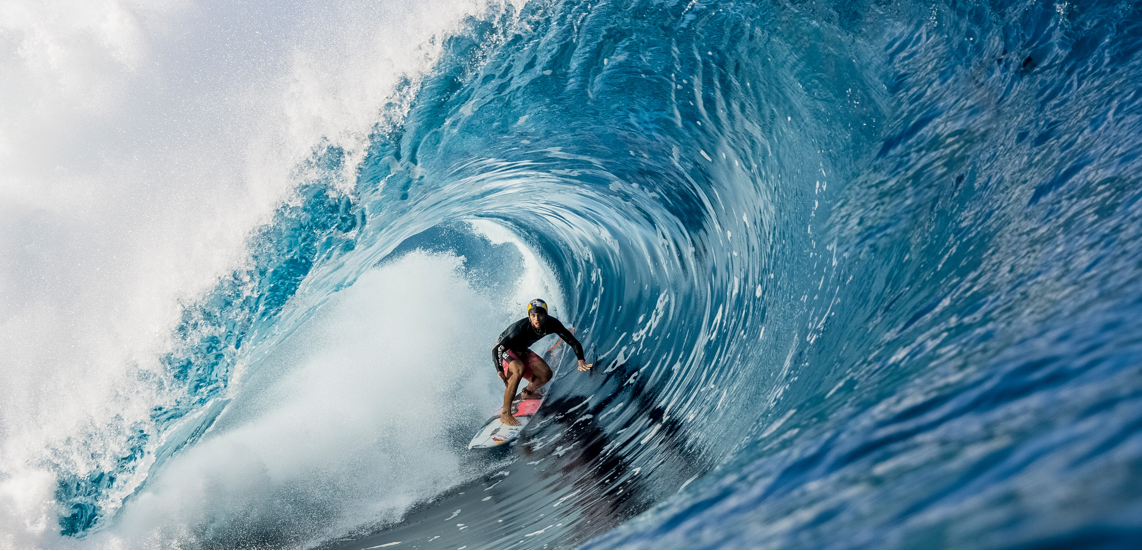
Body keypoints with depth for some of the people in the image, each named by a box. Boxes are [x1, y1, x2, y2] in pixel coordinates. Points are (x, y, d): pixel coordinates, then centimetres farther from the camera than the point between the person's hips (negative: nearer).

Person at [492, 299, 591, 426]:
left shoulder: (552, 324, -23)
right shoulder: (521, 329, -38)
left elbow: (573, 342, -16)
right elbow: (496, 349, -37)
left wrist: (581, 360, -33)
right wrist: (500, 372, -50)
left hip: (521, 351, 6)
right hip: (503, 351, -6)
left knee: (546, 374, -8)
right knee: (519, 369, -35)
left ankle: (526, 393, 25)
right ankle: (505, 414, -28)